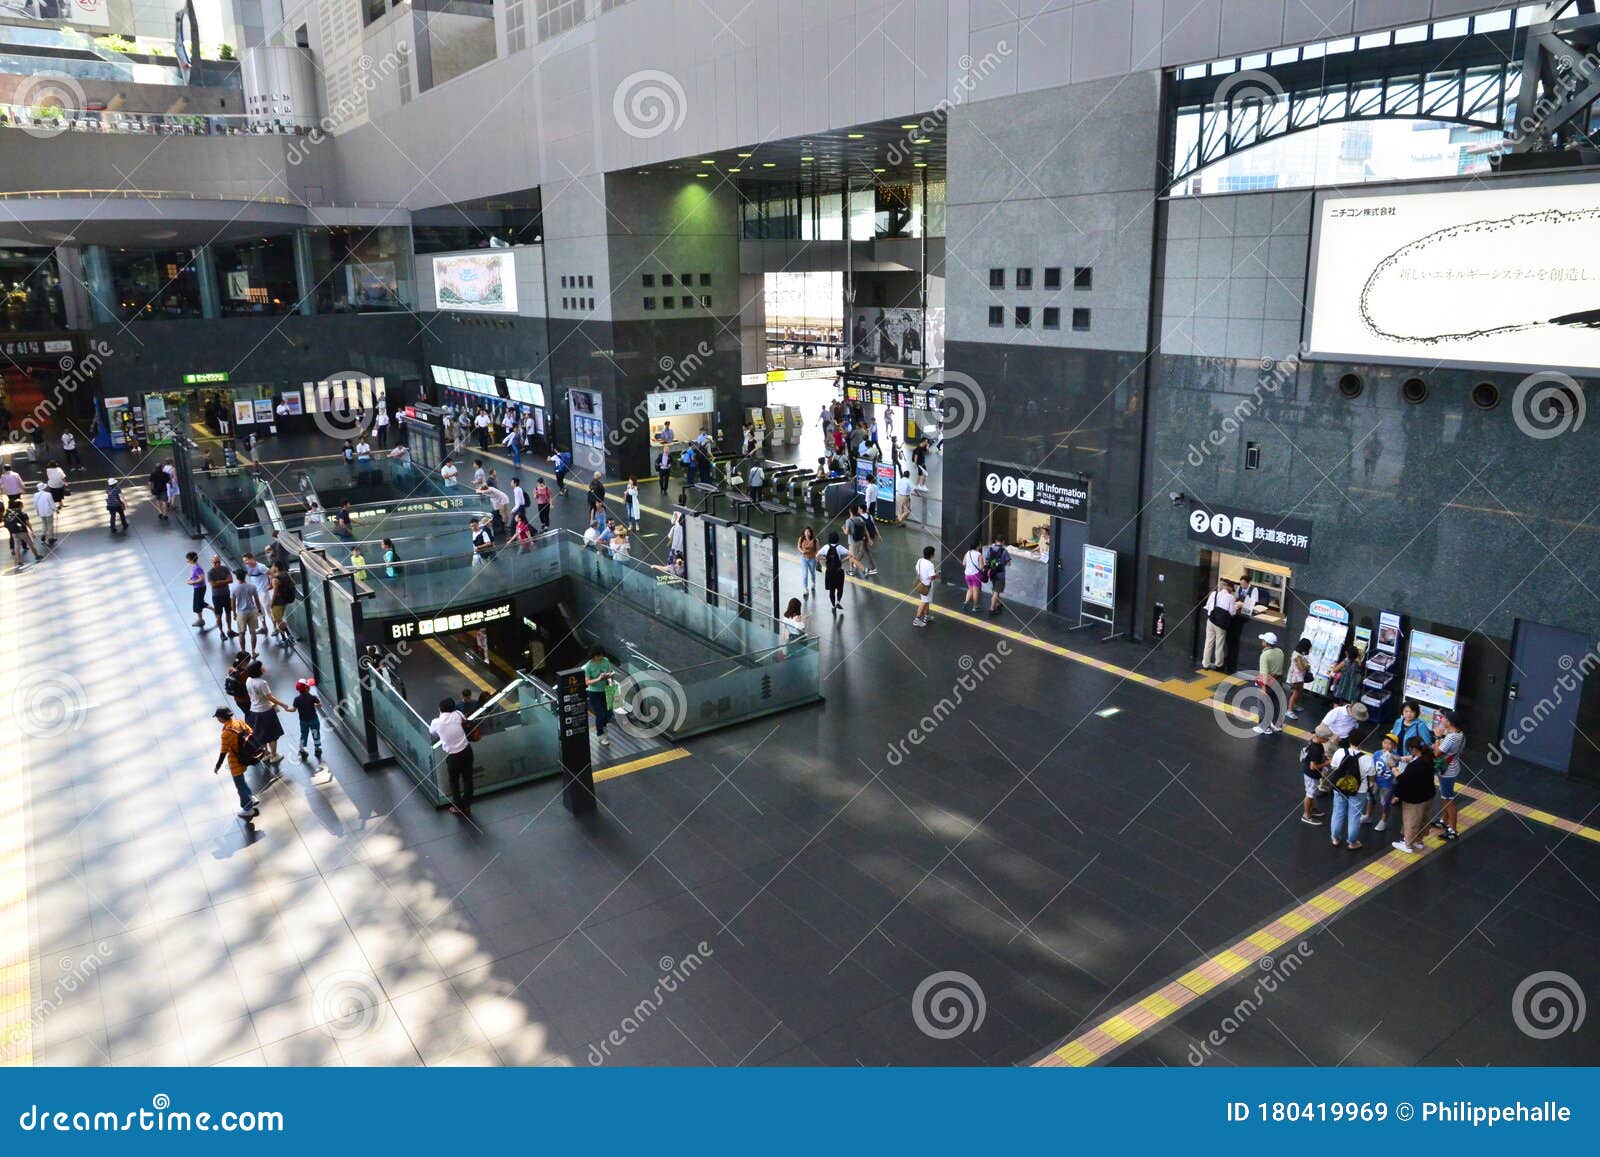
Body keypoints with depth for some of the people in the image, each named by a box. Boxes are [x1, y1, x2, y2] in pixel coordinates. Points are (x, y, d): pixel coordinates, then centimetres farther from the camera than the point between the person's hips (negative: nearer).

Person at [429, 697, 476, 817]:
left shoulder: (436, 722, -8)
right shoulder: (457, 714, -5)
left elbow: (432, 734, 15)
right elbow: (465, 722, 17)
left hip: (453, 756, -2)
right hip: (466, 750, 2)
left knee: (454, 782, 19)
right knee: (467, 779, 17)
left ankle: (458, 808, 28)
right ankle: (466, 807, 27)